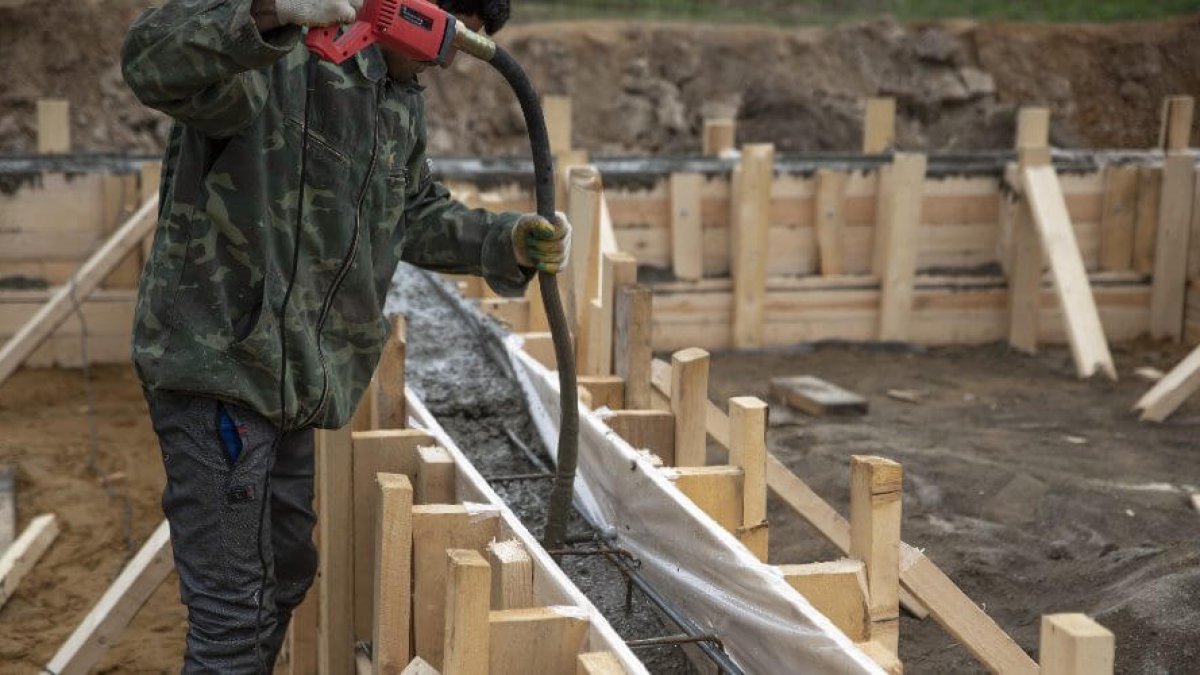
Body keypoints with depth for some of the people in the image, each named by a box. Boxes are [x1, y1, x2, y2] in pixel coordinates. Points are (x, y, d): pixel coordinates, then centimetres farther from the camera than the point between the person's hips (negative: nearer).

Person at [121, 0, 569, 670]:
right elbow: (154, 63, -36)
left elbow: (418, 216, 21)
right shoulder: (283, 55, -19)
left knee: (286, 577, 24)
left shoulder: (403, 100, 10)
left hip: (289, 378, 10)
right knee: (236, 612, -4)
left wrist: (508, 241, 3)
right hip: (215, 362, -10)